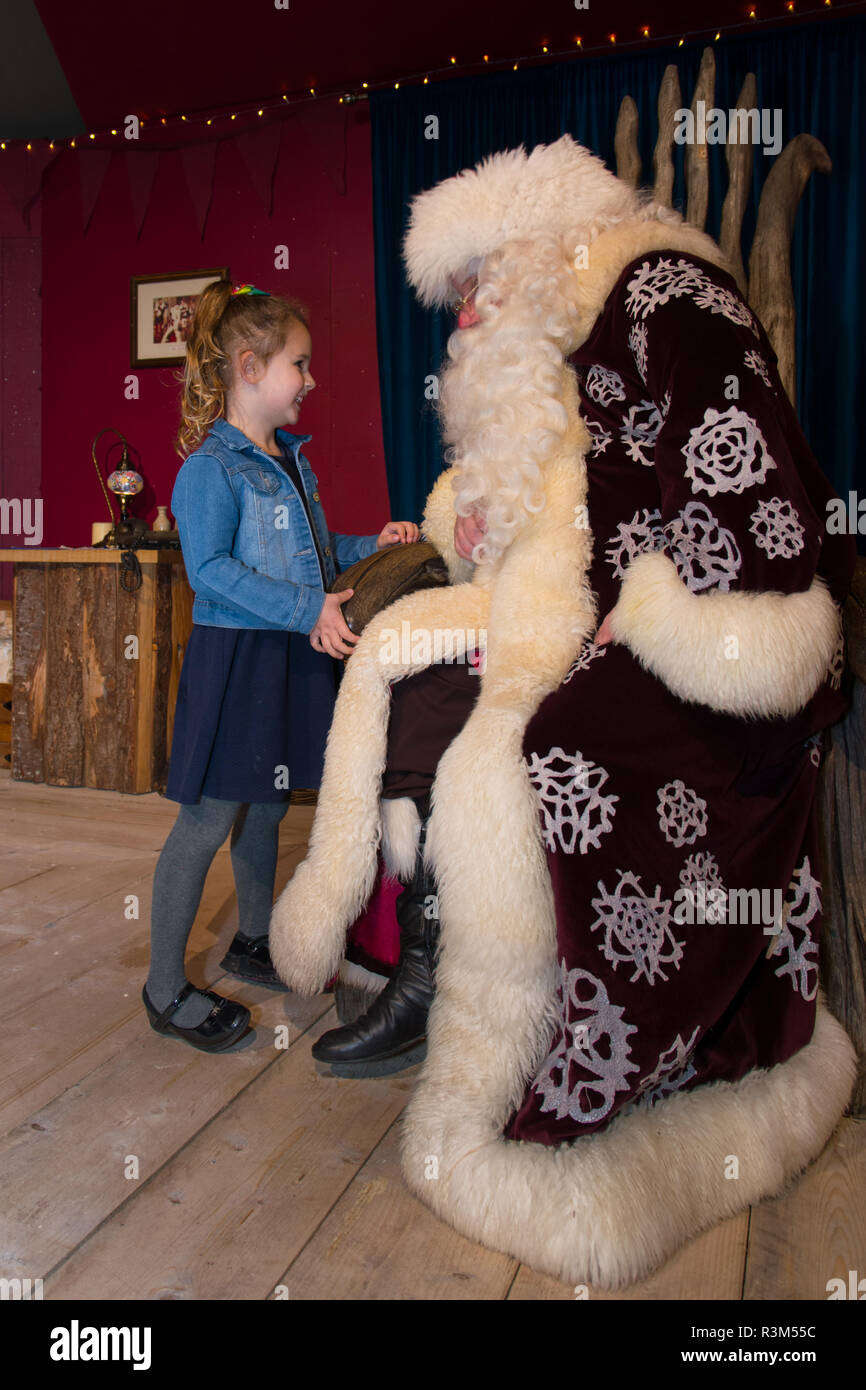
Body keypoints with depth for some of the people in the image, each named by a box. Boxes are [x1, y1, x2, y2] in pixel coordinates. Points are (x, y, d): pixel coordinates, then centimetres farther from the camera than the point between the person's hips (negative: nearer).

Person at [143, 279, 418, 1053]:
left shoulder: (292, 459, 15)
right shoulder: (211, 466, -12)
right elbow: (212, 569, -21)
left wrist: (370, 548, 9)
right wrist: (307, 609, -25)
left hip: (293, 657, 9)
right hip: (234, 660, -8)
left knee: (267, 810, 19)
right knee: (208, 820, -2)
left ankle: (254, 944, 37)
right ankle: (166, 989, 13)